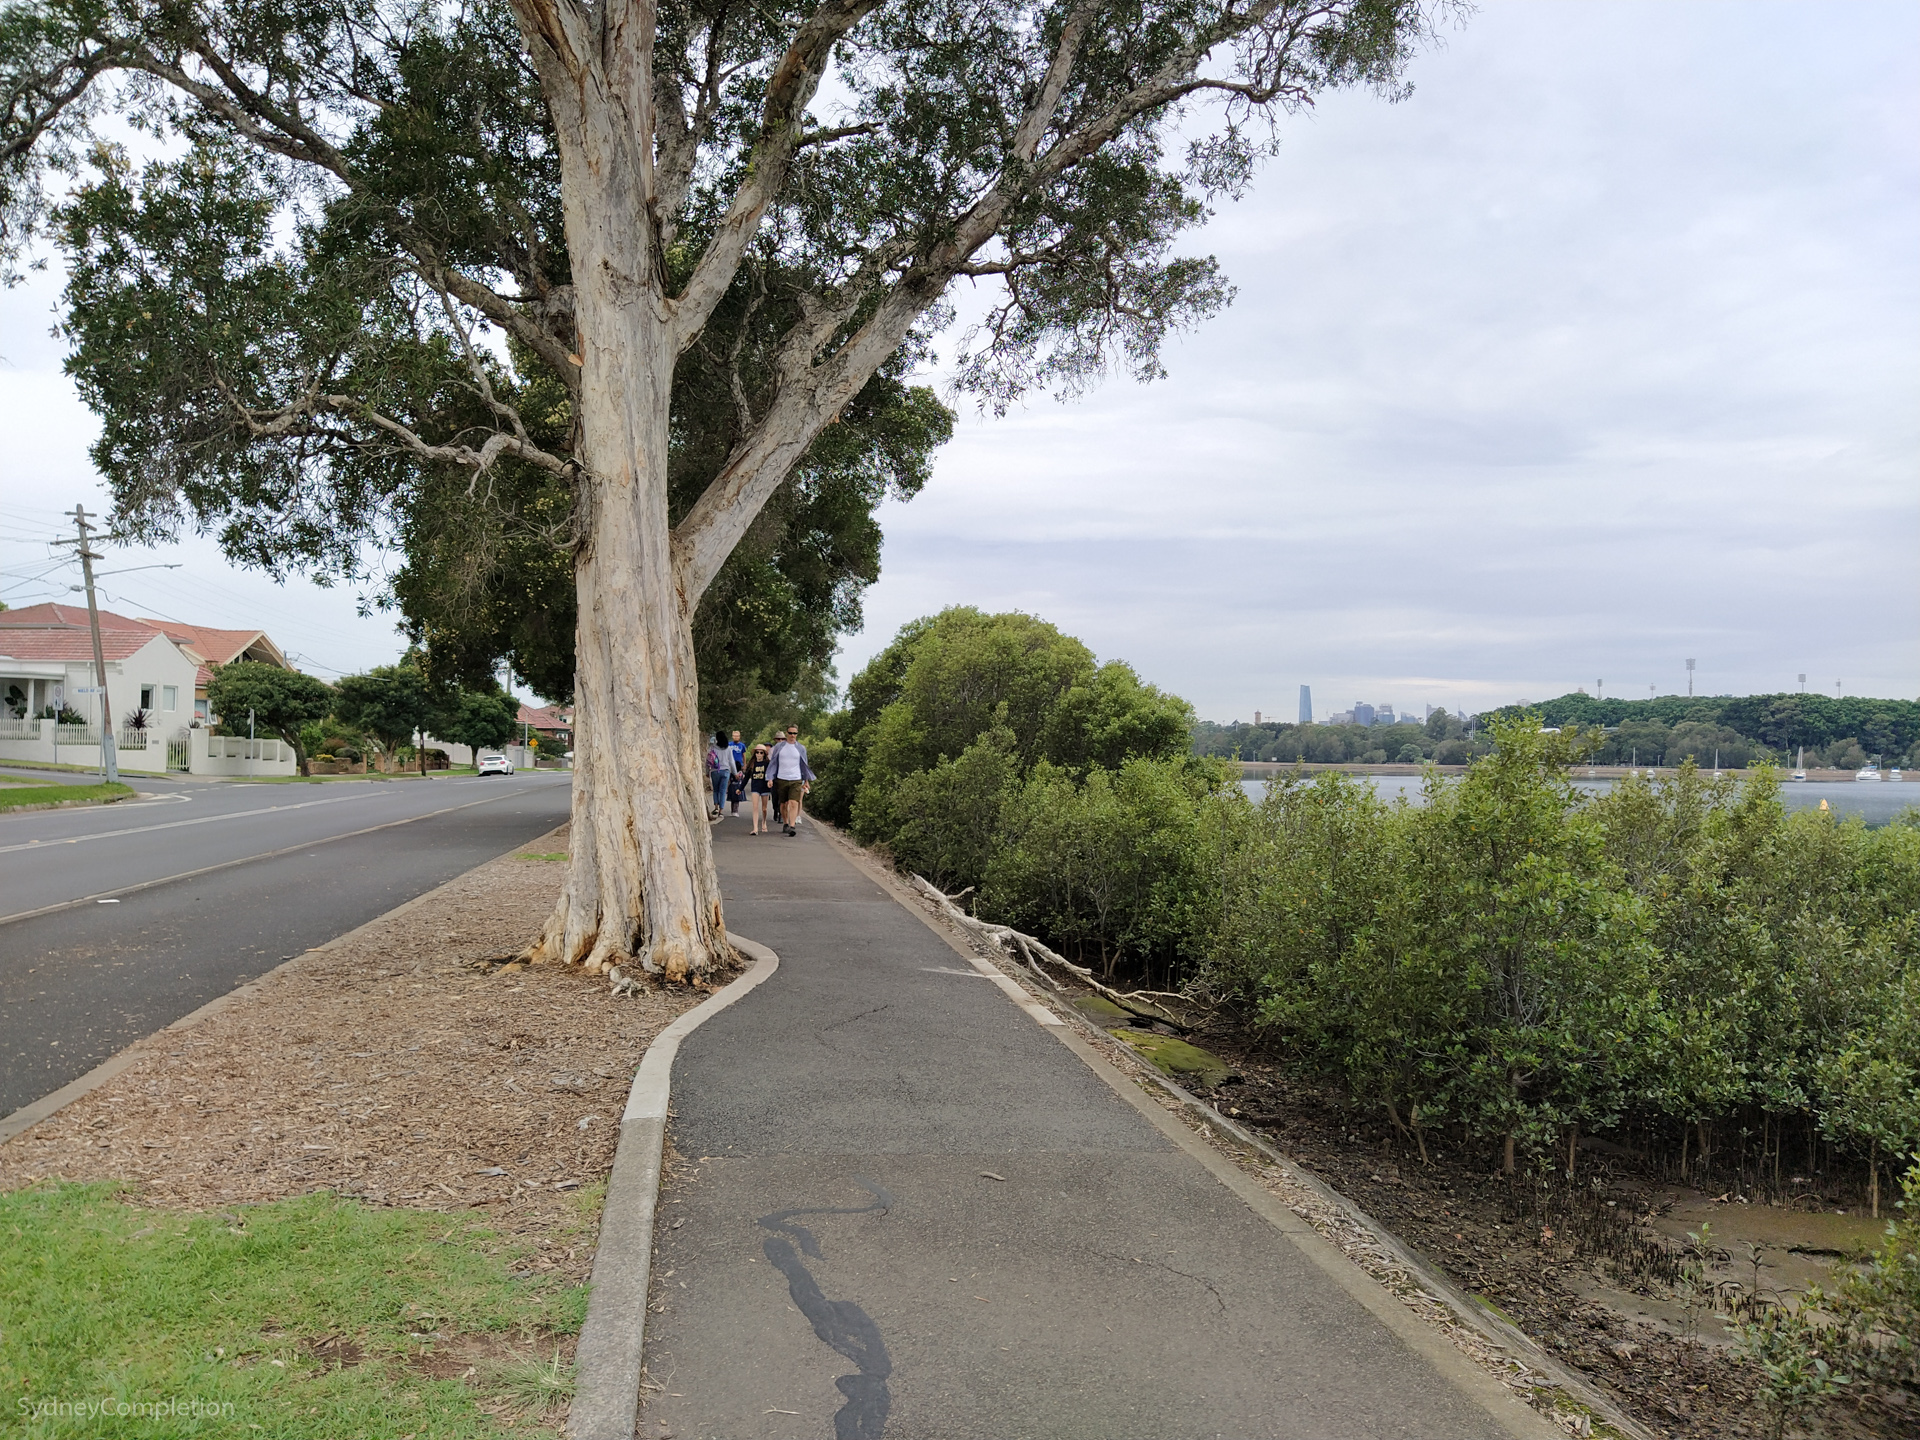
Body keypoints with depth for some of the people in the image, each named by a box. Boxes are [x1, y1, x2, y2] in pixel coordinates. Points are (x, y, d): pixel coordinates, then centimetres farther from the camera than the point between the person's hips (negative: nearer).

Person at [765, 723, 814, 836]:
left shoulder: (801, 748, 5)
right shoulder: (779, 746, 4)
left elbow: (804, 765, 14)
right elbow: (772, 762, 8)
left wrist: (807, 780, 15)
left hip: (796, 780, -1)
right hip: (781, 779, 1)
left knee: (794, 803, -16)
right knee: (783, 804, 9)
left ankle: (792, 826, -22)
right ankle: (785, 824, 28)